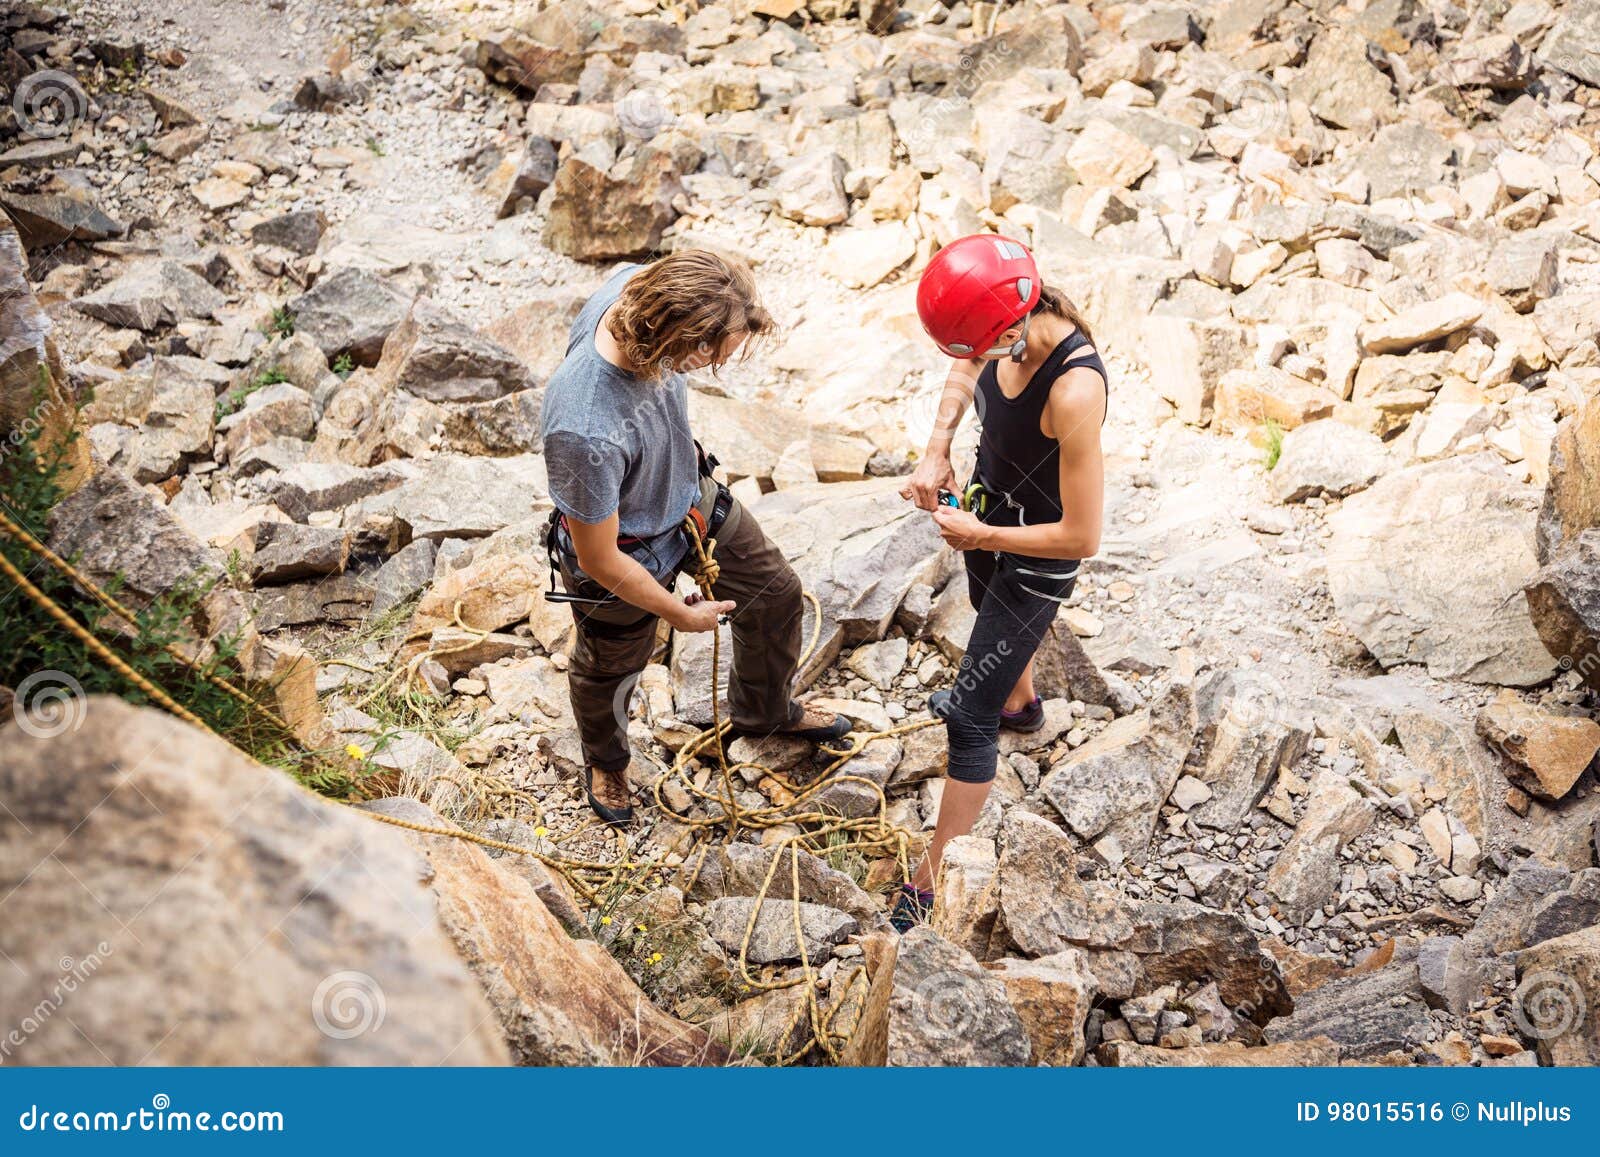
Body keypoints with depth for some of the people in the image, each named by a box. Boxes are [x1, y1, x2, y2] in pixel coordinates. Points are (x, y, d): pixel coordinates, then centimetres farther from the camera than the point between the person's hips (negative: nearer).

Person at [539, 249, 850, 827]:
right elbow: (599, 559, -30)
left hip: (688, 492, 6)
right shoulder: (585, 433, -47)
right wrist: (680, 614, -12)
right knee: (610, 670, 25)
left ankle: (765, 710, 55)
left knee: (776, 595, 23)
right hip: (630, 552, -6)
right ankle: (606, 760, 60)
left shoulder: (635, 284, -28)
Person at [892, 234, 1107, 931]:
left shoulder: (1074, 390, -41)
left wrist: (980, 535, -22)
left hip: (1037, 560, -8)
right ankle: (1018, 701, 71)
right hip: (987, 511, 8)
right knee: (989, 611, 37)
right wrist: (937, 450, -9)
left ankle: (933, 879, 16)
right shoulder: (1010, 335, -20)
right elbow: (965, 377, 7)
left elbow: (1082, 536, -34)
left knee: (968, 717, 0)